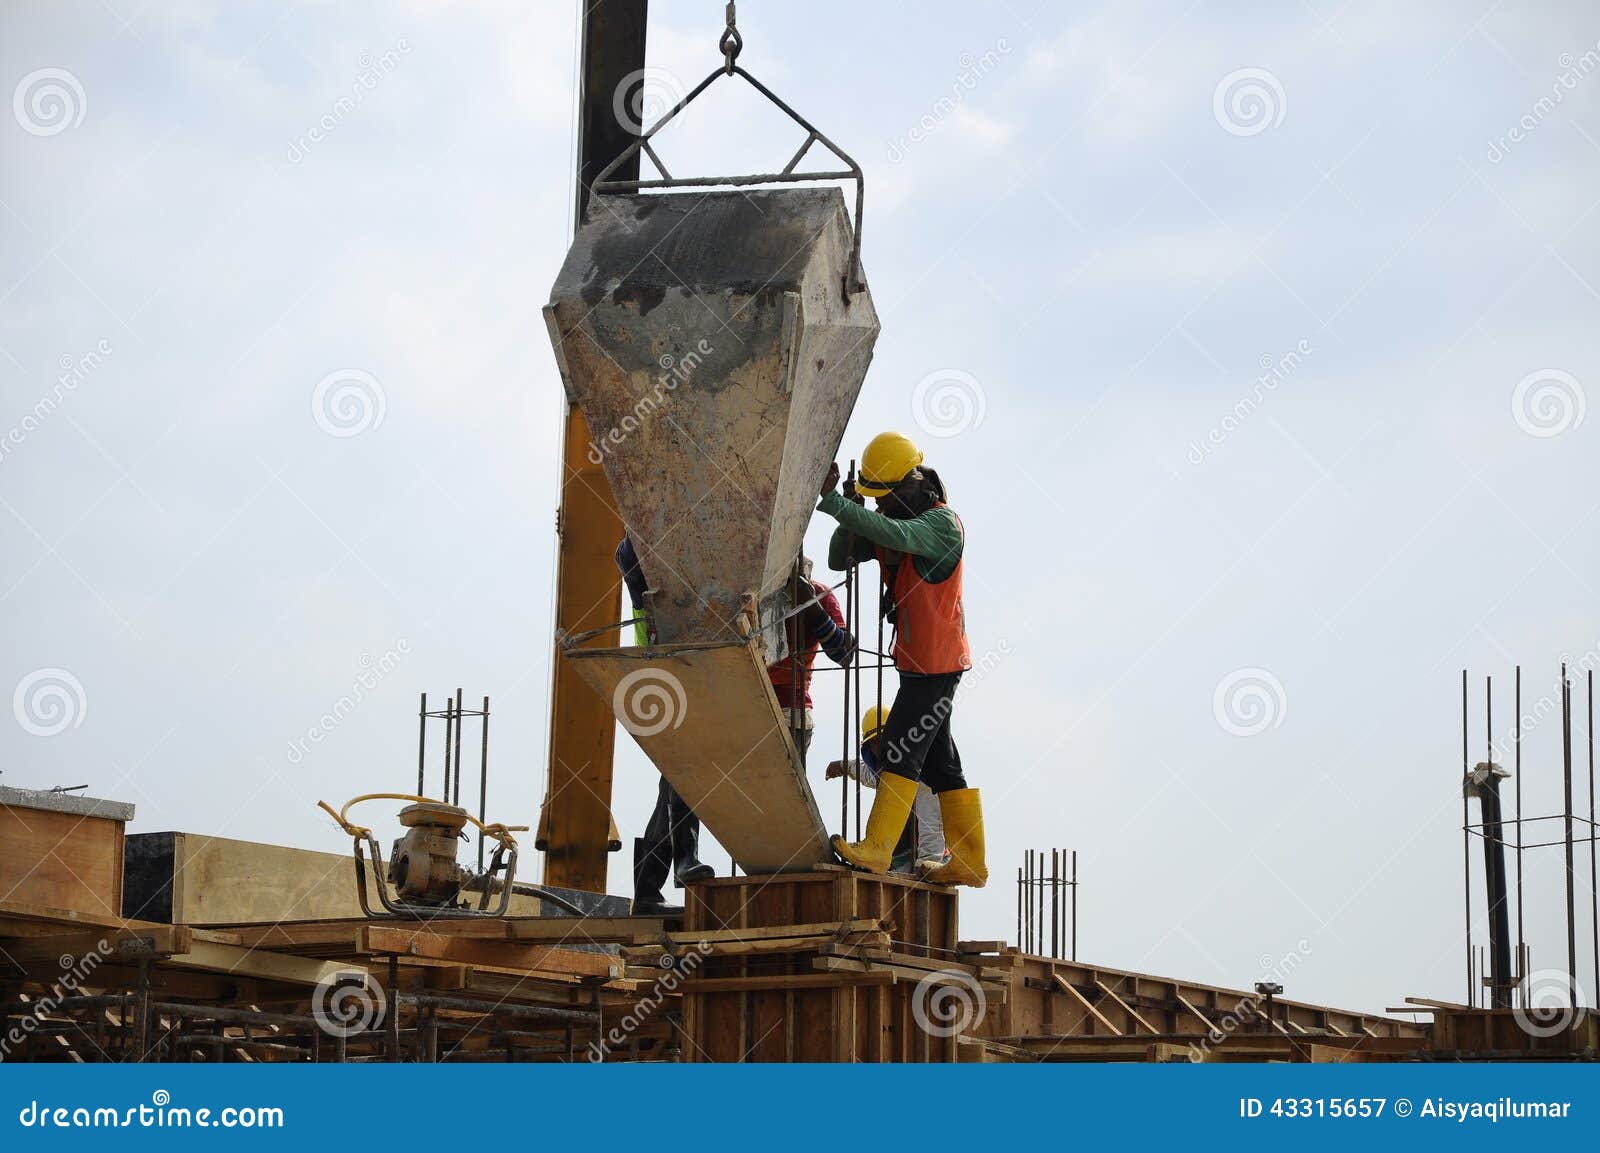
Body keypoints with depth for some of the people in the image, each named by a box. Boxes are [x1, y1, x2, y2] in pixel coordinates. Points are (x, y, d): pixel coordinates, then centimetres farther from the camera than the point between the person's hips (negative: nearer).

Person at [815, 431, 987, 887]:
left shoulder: (942, 523, -16)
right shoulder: (886, 521, 11)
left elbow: (897, 534, -35)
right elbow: (839, 559, 5)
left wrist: (833, 502, -40)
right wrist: (850, 513, -12)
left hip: (937, 661, -9)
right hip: (917, 659, 9)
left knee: (901, 747, -15)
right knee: (939, 760, 10)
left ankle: (876, 848, -17)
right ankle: (969, 862, 13)